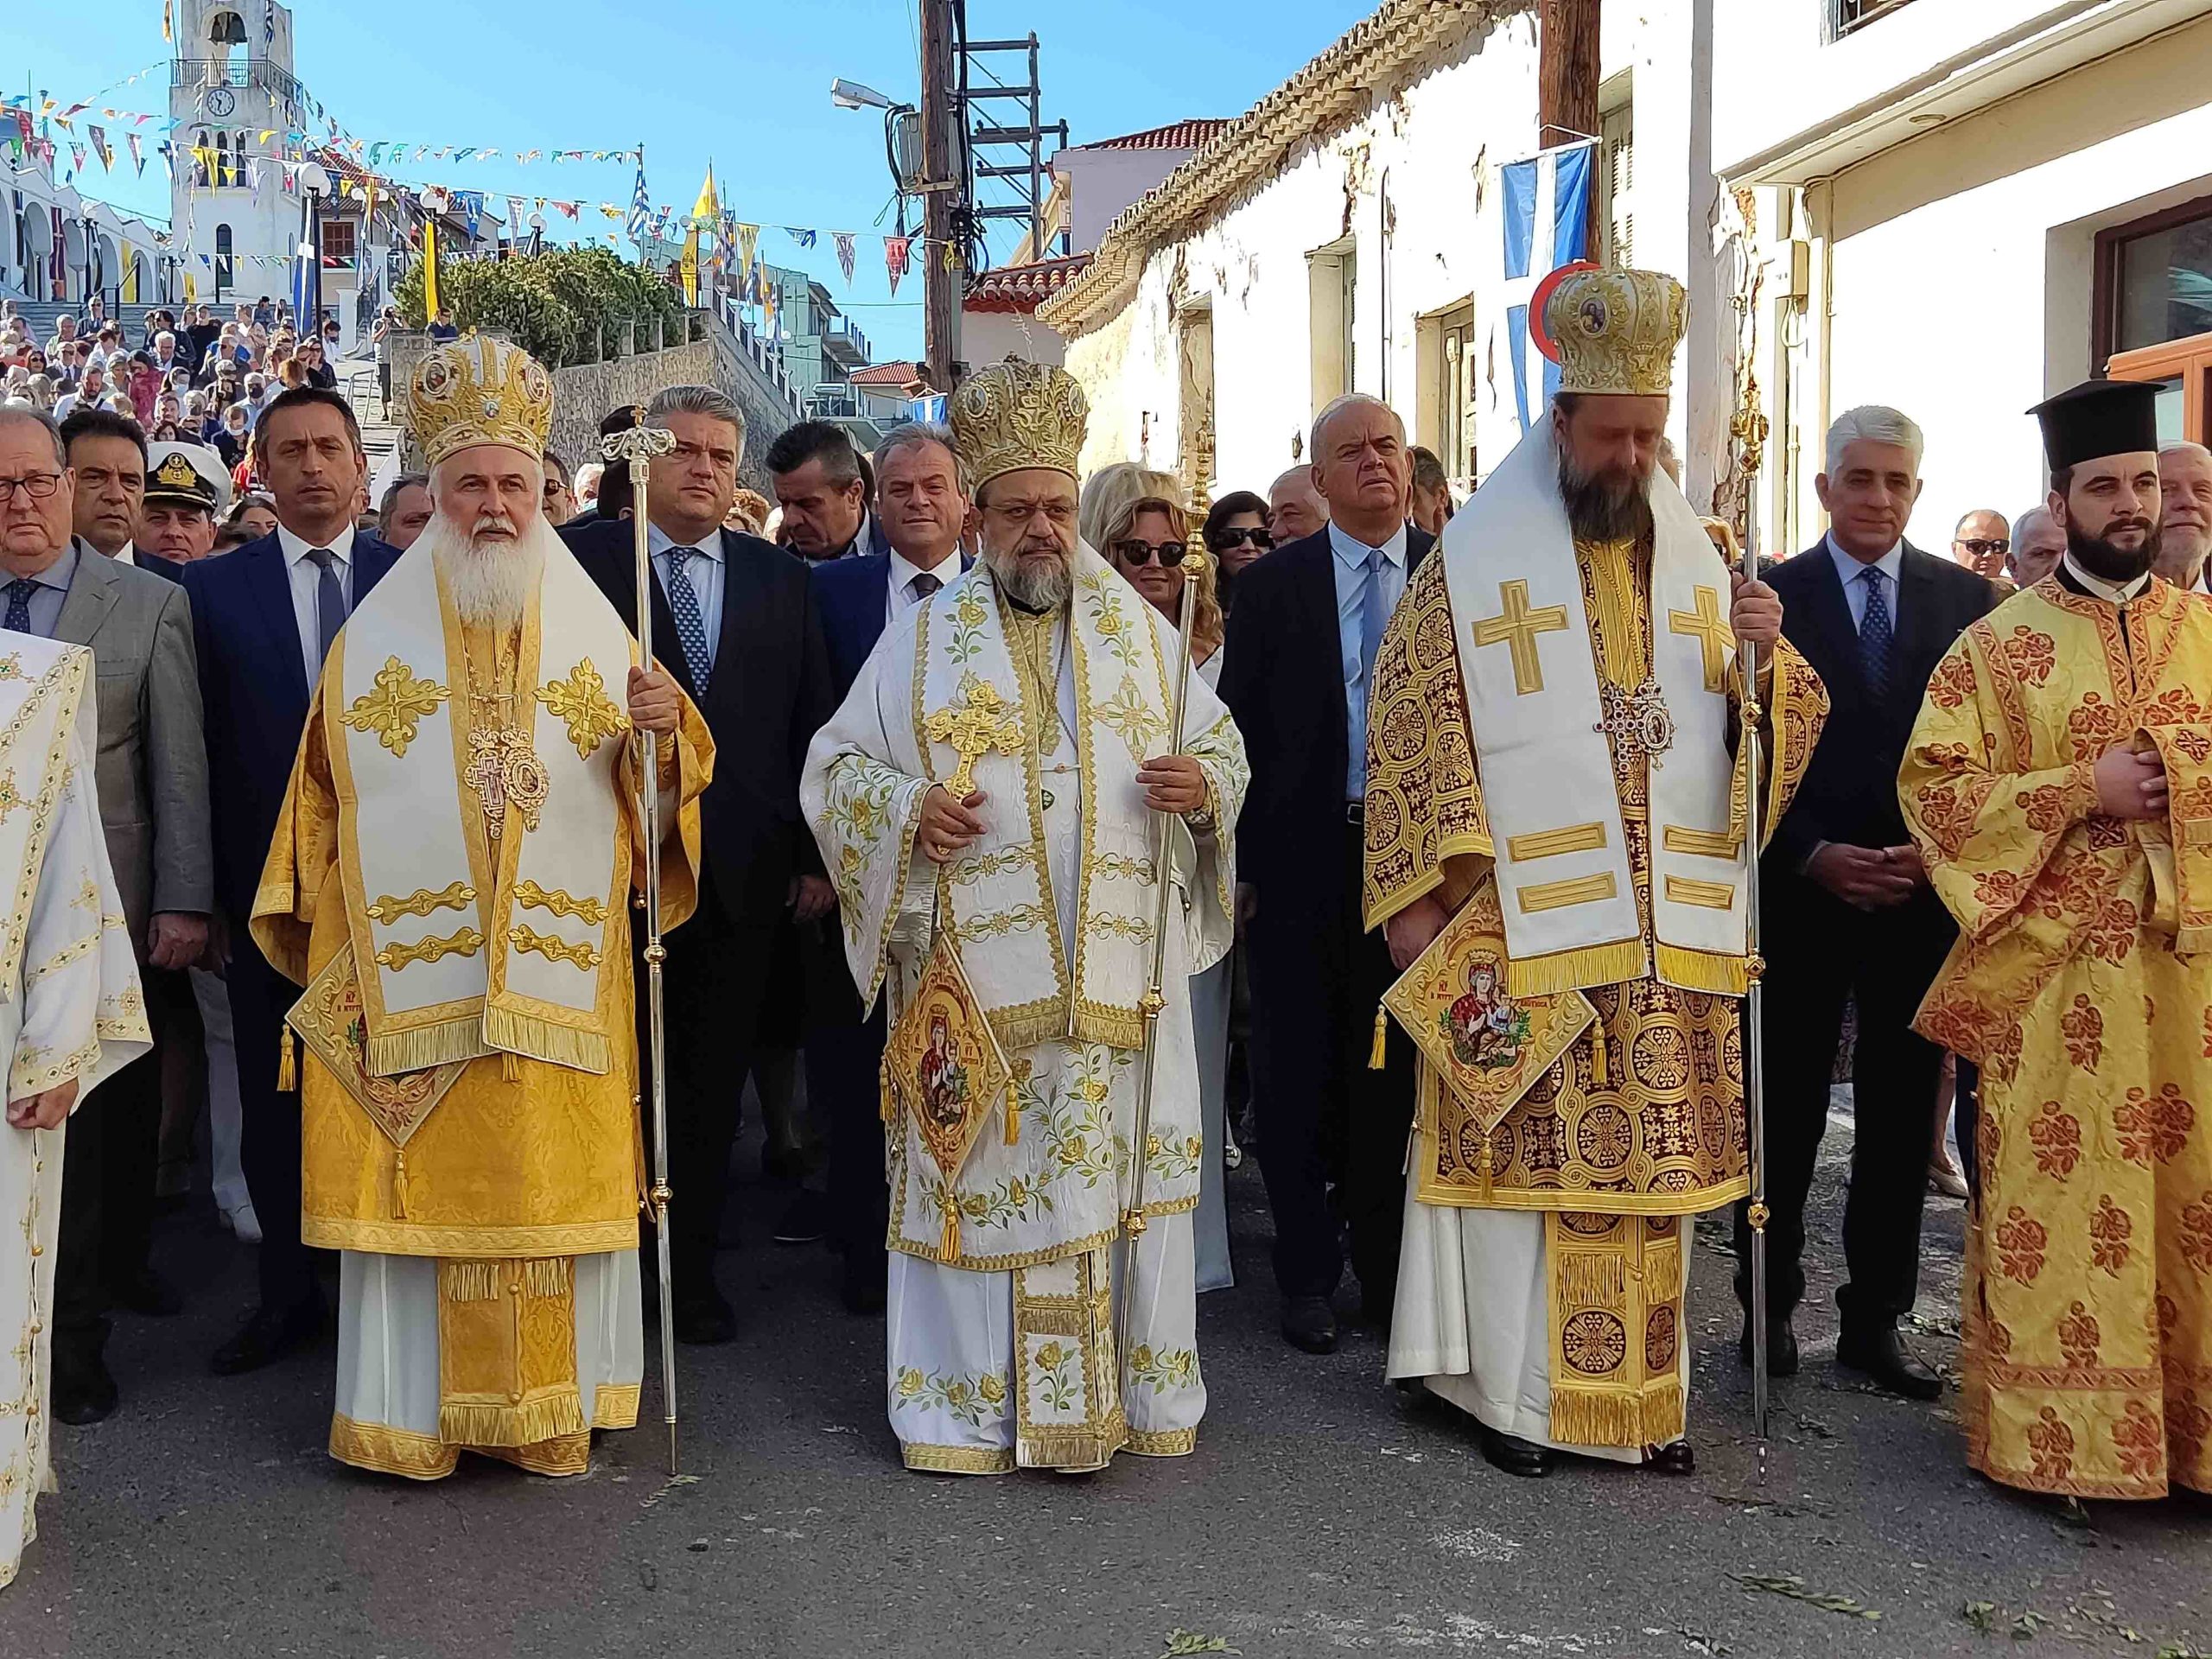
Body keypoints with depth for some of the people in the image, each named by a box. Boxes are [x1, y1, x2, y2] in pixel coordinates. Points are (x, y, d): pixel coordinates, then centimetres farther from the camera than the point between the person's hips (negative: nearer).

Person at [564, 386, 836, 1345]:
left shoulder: (780, 580, 10)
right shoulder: (580, 557, 0)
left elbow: (809, 724, 9)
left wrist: (815, 856, 6)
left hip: (742, 869, 3)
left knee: (713, 1079, 11)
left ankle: (694, 1264, 24)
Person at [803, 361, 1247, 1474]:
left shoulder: (1138, 629, 13)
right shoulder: (922, 639, 8)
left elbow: (1220, 739, 16)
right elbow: (834, 766, 8)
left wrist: (1204, 782, -7)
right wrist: (904, 808, -12)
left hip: (1120, 969, 2)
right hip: (974, 970, -1)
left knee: (1123, 1167, 4)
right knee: (976, 1176, 1)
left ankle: (1126, 1391, 18)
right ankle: (972, 1404, 14)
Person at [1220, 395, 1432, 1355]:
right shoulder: (1270, 584, 1)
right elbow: (1240, 724, 0)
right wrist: (1238, 863, -4)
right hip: (1303, 858, 0)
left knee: (1395, 1072, 10)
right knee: (1296, 1073, 8)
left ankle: (1387, 1269, 24)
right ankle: (1306, 1273, 23)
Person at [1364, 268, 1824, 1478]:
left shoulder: (1696, 568, 12)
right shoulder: (1474, 565, -1)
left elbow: (1773, 735, 14)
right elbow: (1410, 736, -6)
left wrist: (1763, 655, -7)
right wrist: (1416, 900, -12)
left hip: (1665, 933, 4)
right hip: (1519, 927, -4)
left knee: (1652, 1161, 8)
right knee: (1521, 1153, 0)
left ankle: (1641, 1389, 21)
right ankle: (1516, 1387, 13)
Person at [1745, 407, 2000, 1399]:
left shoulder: (1964, 597, 7)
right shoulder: (1774, 597, 0)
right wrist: (1818, 855, -12)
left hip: (1921, 894, 2)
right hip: (1802, 893, -2)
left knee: (1901, 1116, 7)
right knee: (1786, 1113, 5)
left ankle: (1875, 1319, 18)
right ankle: (1770, 1306, 19)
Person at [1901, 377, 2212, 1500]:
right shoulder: (2001, 643, 1)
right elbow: (1932, 782, -5)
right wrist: (2081, 789, -14)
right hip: (2056, 965, -3)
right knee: (2055, 1200, 1)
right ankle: (2057, 1431, 13)